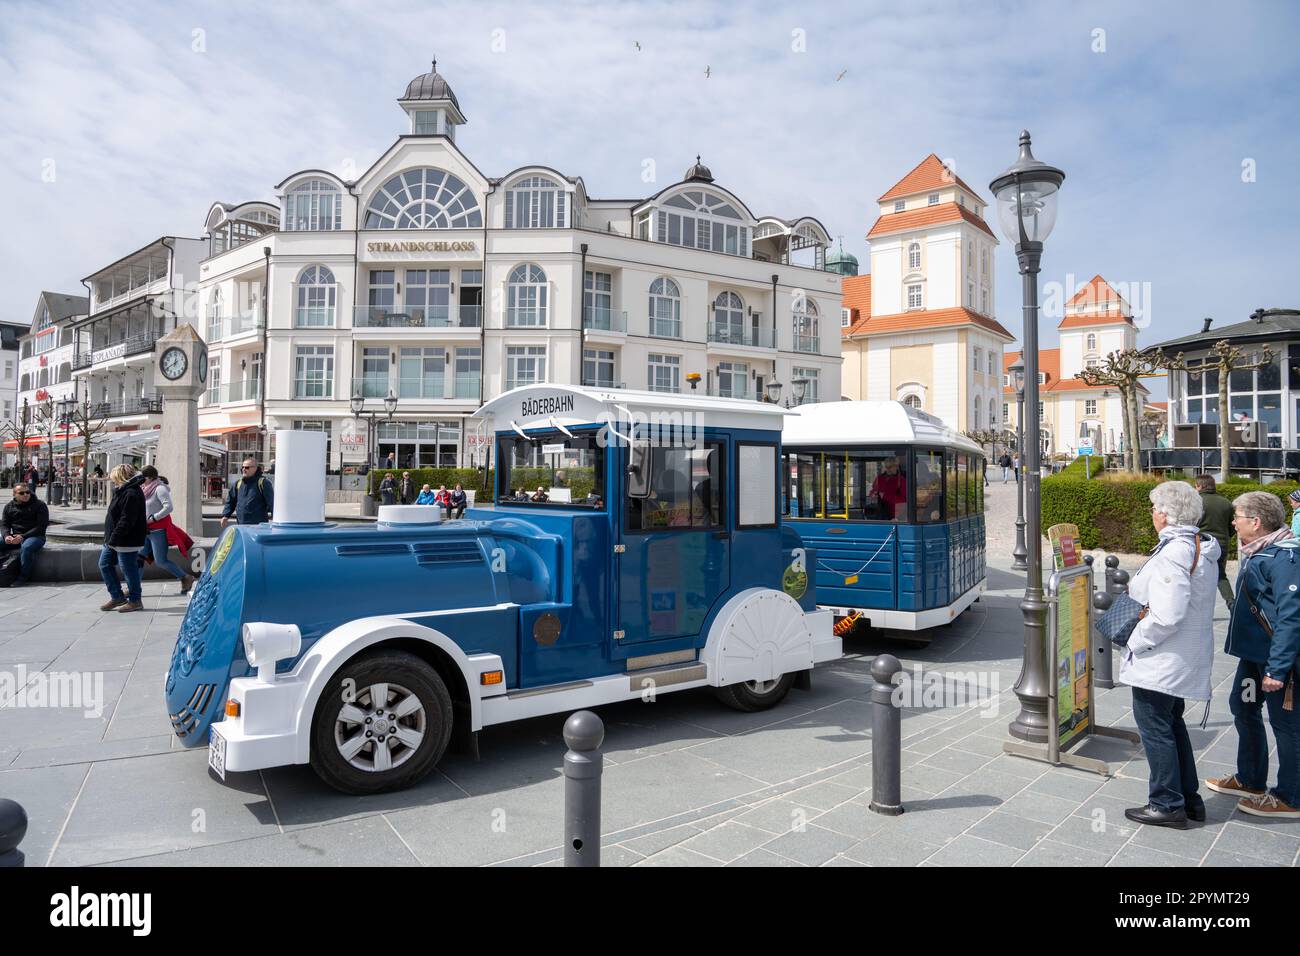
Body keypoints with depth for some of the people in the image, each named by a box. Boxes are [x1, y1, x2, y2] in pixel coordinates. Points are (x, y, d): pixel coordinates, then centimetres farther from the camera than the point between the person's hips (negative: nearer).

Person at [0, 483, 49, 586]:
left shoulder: (39, 505, -4)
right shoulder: (9, 507, 12)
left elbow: (41, 526, -10)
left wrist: (23, 536, -20)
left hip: (35, 536, -5)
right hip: (14, 537, 6)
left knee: (26, 547, -37)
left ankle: (23, 577, -25)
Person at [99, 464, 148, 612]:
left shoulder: (131, 494, -21)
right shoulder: (123, 491, 14)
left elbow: (126, 521, -26)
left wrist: (114, 539, -24)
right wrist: (110, 538, 18)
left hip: (127, 541, -11)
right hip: (114, 540, 11)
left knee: (129, 569, -2)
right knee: (105, 564, 15)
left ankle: (135, 601, 9)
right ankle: (117, 597, 22)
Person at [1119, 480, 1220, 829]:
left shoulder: (1173, 553, -24)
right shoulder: (1201, 548, 8)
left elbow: (1166, 617, -29)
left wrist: (1135, 642, -15)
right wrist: (1140, 589, 10)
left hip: (1162, 660, -10)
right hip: (1187, 658, 10)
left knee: (1154, 727, 2)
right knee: (1172, 723, 21)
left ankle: (1168, 805, 12)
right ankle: (1189, 799, 31)